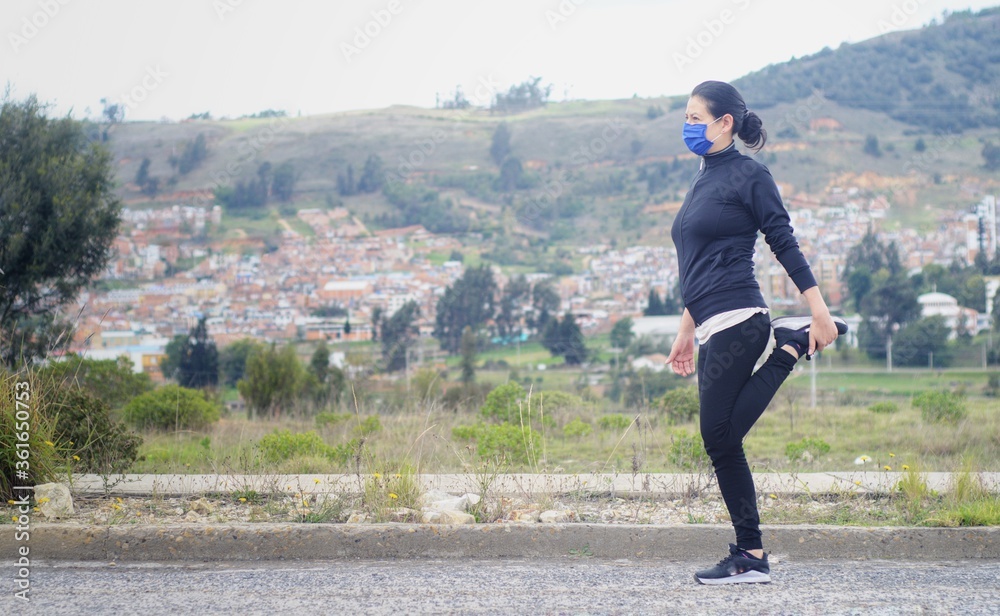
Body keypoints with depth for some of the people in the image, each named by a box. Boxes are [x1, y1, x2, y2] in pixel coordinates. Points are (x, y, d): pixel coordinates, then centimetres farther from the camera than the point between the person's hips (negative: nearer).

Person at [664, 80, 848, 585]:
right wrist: (686, 331, 28)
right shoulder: (702, 181, 21)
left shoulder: (748, 175, -4)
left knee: (720, 439, -14)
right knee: (722, 443, 3)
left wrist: (819, 310, -14)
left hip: (737, 324, -9)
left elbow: (785, 244, -9)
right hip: (714, 332, 9)